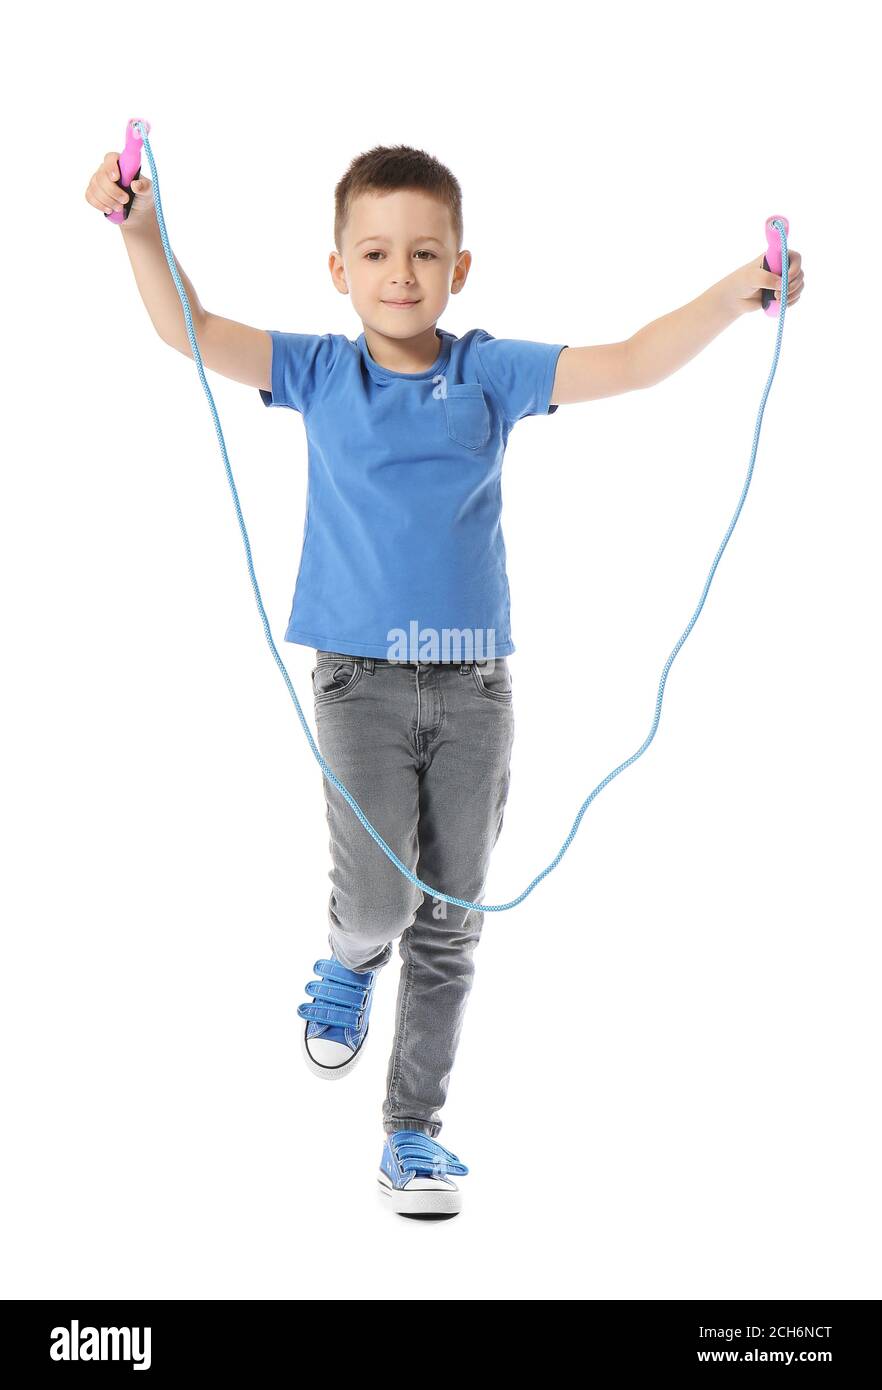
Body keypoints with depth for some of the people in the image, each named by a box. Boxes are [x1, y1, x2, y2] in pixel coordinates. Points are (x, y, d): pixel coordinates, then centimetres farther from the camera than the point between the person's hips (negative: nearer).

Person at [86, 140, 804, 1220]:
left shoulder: (491, 373, 3)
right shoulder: (320, 374, 2)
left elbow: (627, 365, -2)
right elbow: (190, 331, -6)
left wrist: (735, 294, -13)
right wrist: (141, 229, -21)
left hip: (475, 683, 2)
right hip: (363, 676, -1)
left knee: (450, 923, 6)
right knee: (375, 897, -15)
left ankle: (413, 1130, 21)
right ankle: (347, 967, 24)